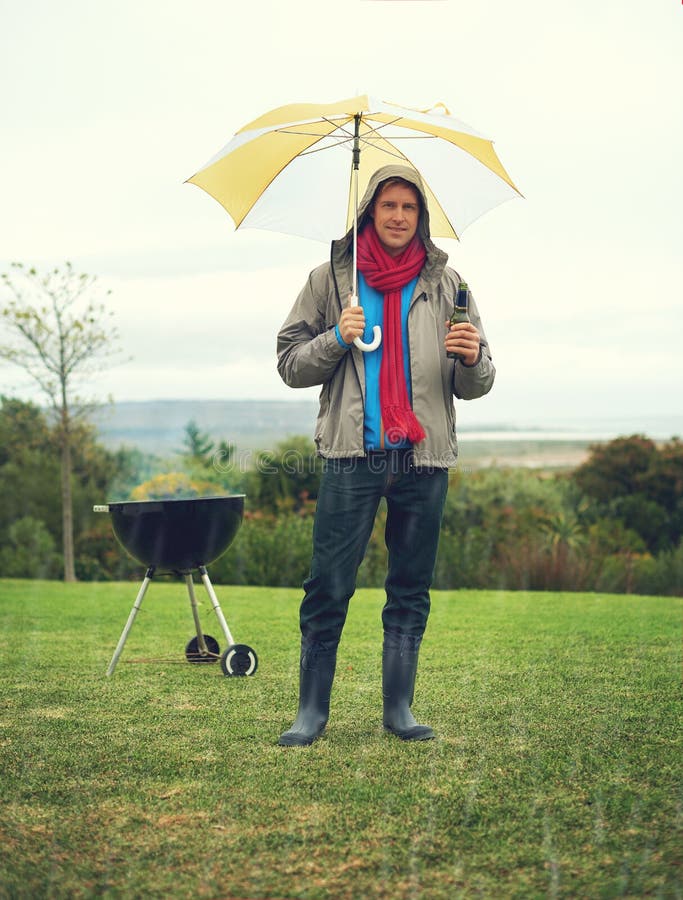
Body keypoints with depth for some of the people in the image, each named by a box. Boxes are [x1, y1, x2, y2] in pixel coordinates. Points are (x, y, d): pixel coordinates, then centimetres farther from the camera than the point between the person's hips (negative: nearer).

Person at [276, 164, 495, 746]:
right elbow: (290, 364, 8)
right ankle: (312, 711, 9)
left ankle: (399, 709, 19)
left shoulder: (446, 282, 10)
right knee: (328, 589, -3)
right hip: (352, 456, -2)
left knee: (411, 591, 8)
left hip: (425, 458, 2)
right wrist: (336, 339, -9)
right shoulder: (332, 278, 7)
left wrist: (472, 359, -12)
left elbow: (475, 385, 11)